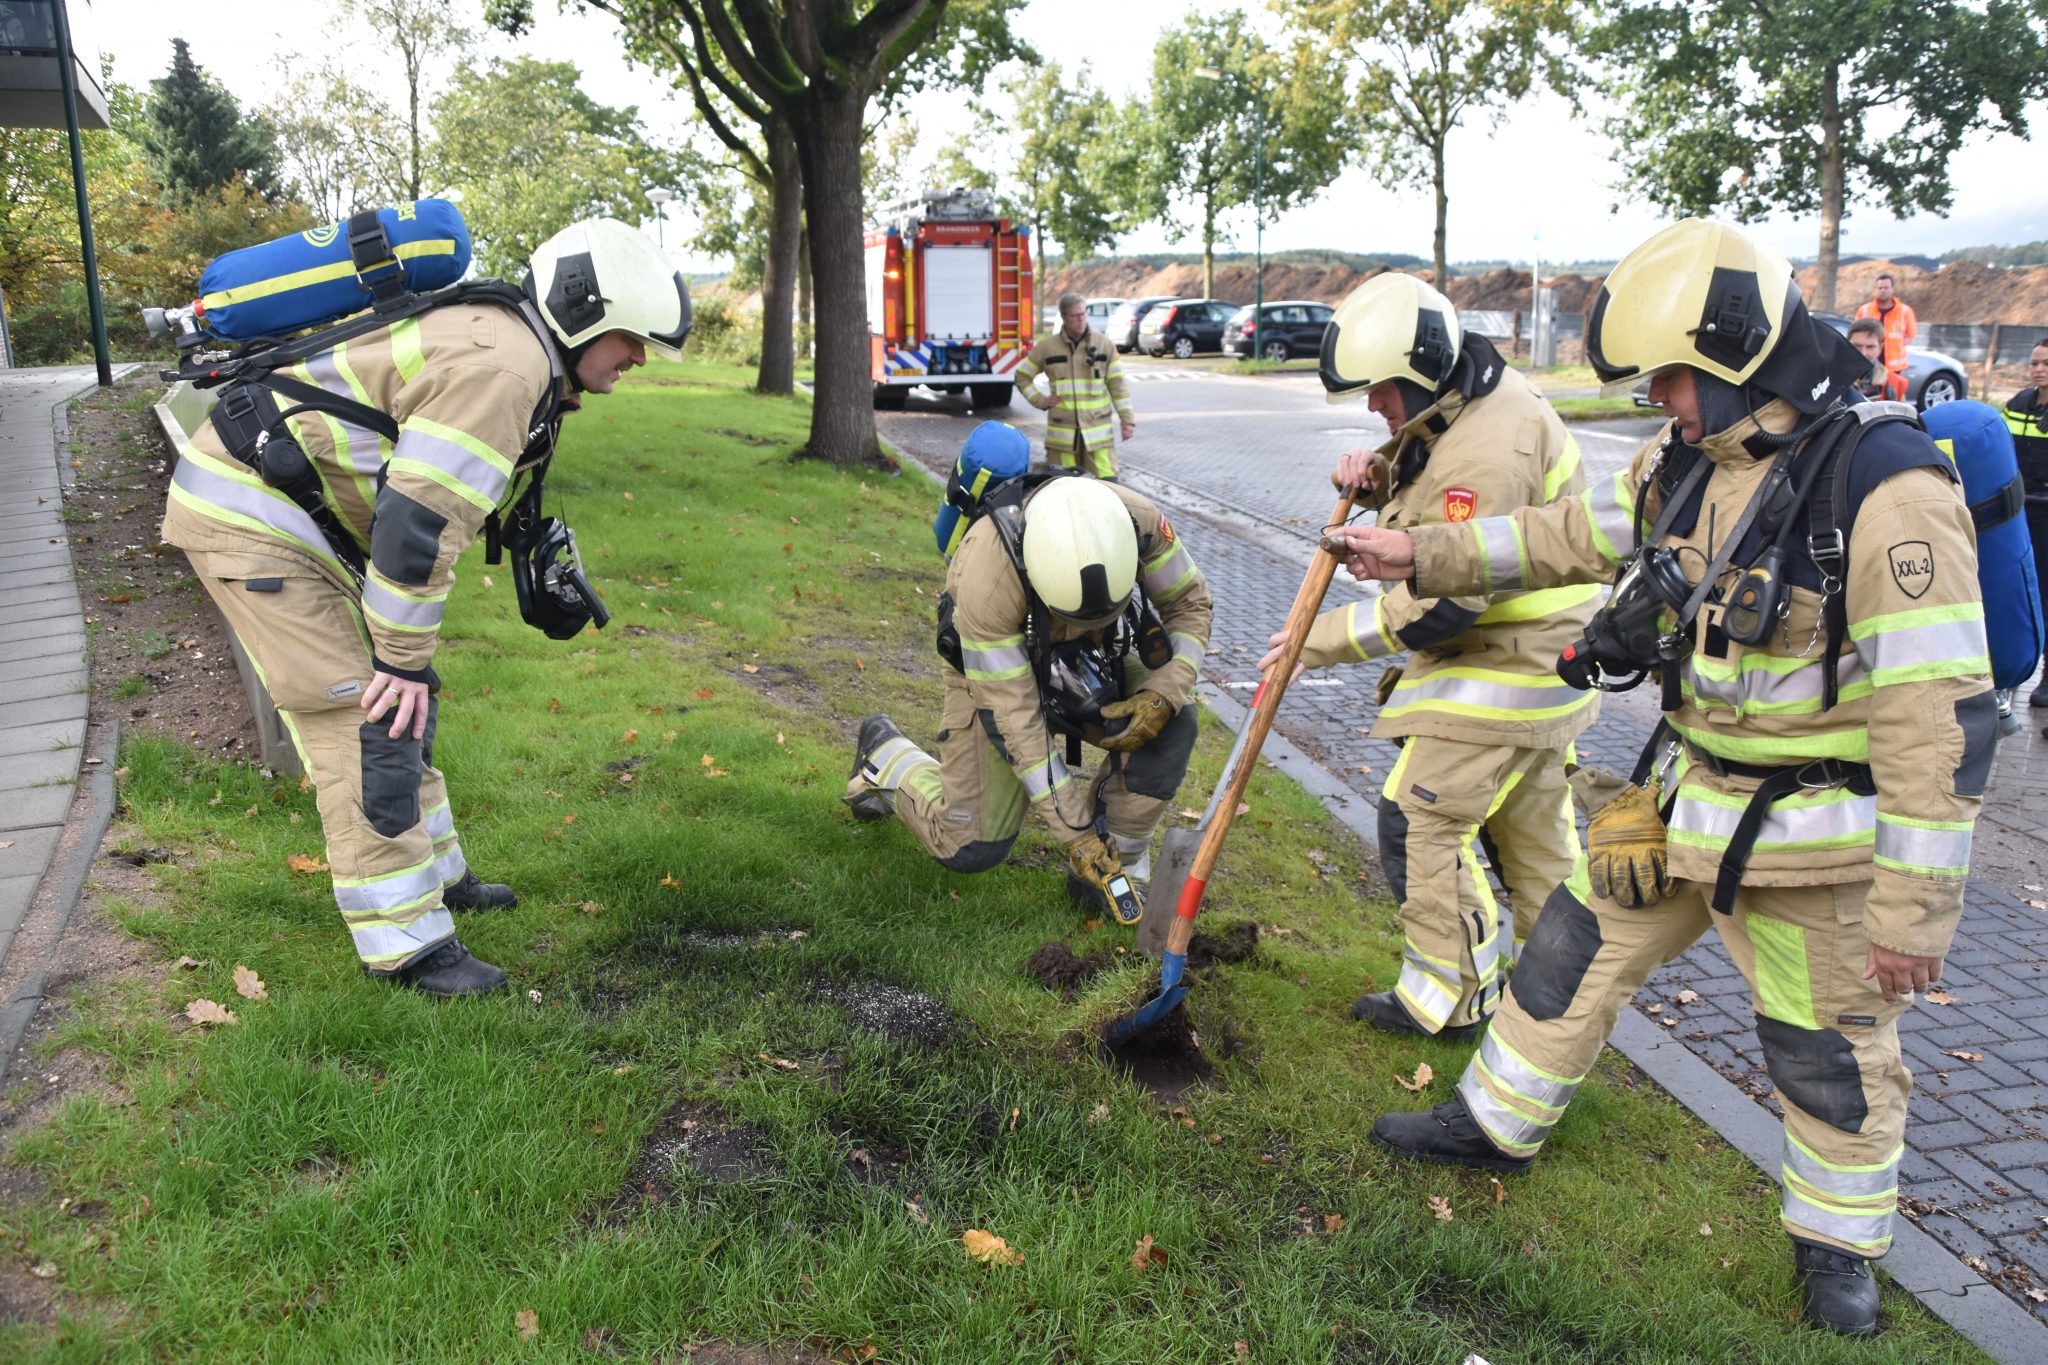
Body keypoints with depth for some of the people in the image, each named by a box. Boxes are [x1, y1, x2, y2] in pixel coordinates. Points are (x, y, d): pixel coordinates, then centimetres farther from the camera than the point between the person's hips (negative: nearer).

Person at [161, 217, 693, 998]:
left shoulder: (523, 363, 12)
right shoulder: (503, 365, -23)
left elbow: (443, 507, 18)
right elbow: (421, 519, -27)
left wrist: (406, 656, 18)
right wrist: (404, 658, -18)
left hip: (311, 515, 11)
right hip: (251, 515, -11)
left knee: (400, 707, 16)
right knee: (369, 721, -9)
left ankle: (434, 874, 31)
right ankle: (404, 941, -1)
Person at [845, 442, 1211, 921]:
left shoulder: (1139, 521, -32)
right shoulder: (985, 579, -41)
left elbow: (1190, 602, -12)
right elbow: (1013, 716, -32)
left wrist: (1162, 696, -30)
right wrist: (1075, 832, -28)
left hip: (1092, 659, 4)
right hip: (996, 672, -3)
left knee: (1170, 726, -26)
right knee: (971, 848, -6)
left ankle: (1121, 869, -5)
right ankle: (885, 754, 22)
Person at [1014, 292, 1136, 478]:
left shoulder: (1104, 344, 5)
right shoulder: (1046, 347, 5)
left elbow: (1117, 384, 6)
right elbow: (1022, 377, 16)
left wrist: (1127, 419, 1)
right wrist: (1040, 401, 3)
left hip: (1098, 429, 0)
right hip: (1062, 432, 1)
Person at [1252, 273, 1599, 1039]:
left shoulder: (1488, 451, -27)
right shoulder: (1465, 405, 5)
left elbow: (1445, 600, -29)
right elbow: (1426, 489, 21)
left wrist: (1330, 638, -21)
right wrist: (1378, 473, -3)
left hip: (1504, 669, -10)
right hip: (1537, 655, 10)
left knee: (1423, 819, -4)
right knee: (1531, 822, 18)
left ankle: (1450, 998, 9)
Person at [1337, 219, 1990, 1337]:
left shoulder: (1887, 492, -26)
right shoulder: (1687, 458, -1)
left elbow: (1937, 719, -26)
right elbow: (1572, 535, 15)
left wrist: (1913, 911, -23)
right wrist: (1421, 556, 14)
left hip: (1816, 834, -7)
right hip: (1684, 794, 7)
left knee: (1830, 1053, 12)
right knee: (1576, 949, 17)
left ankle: (1837, 1242, 37)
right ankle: (1498, 1123, 37)